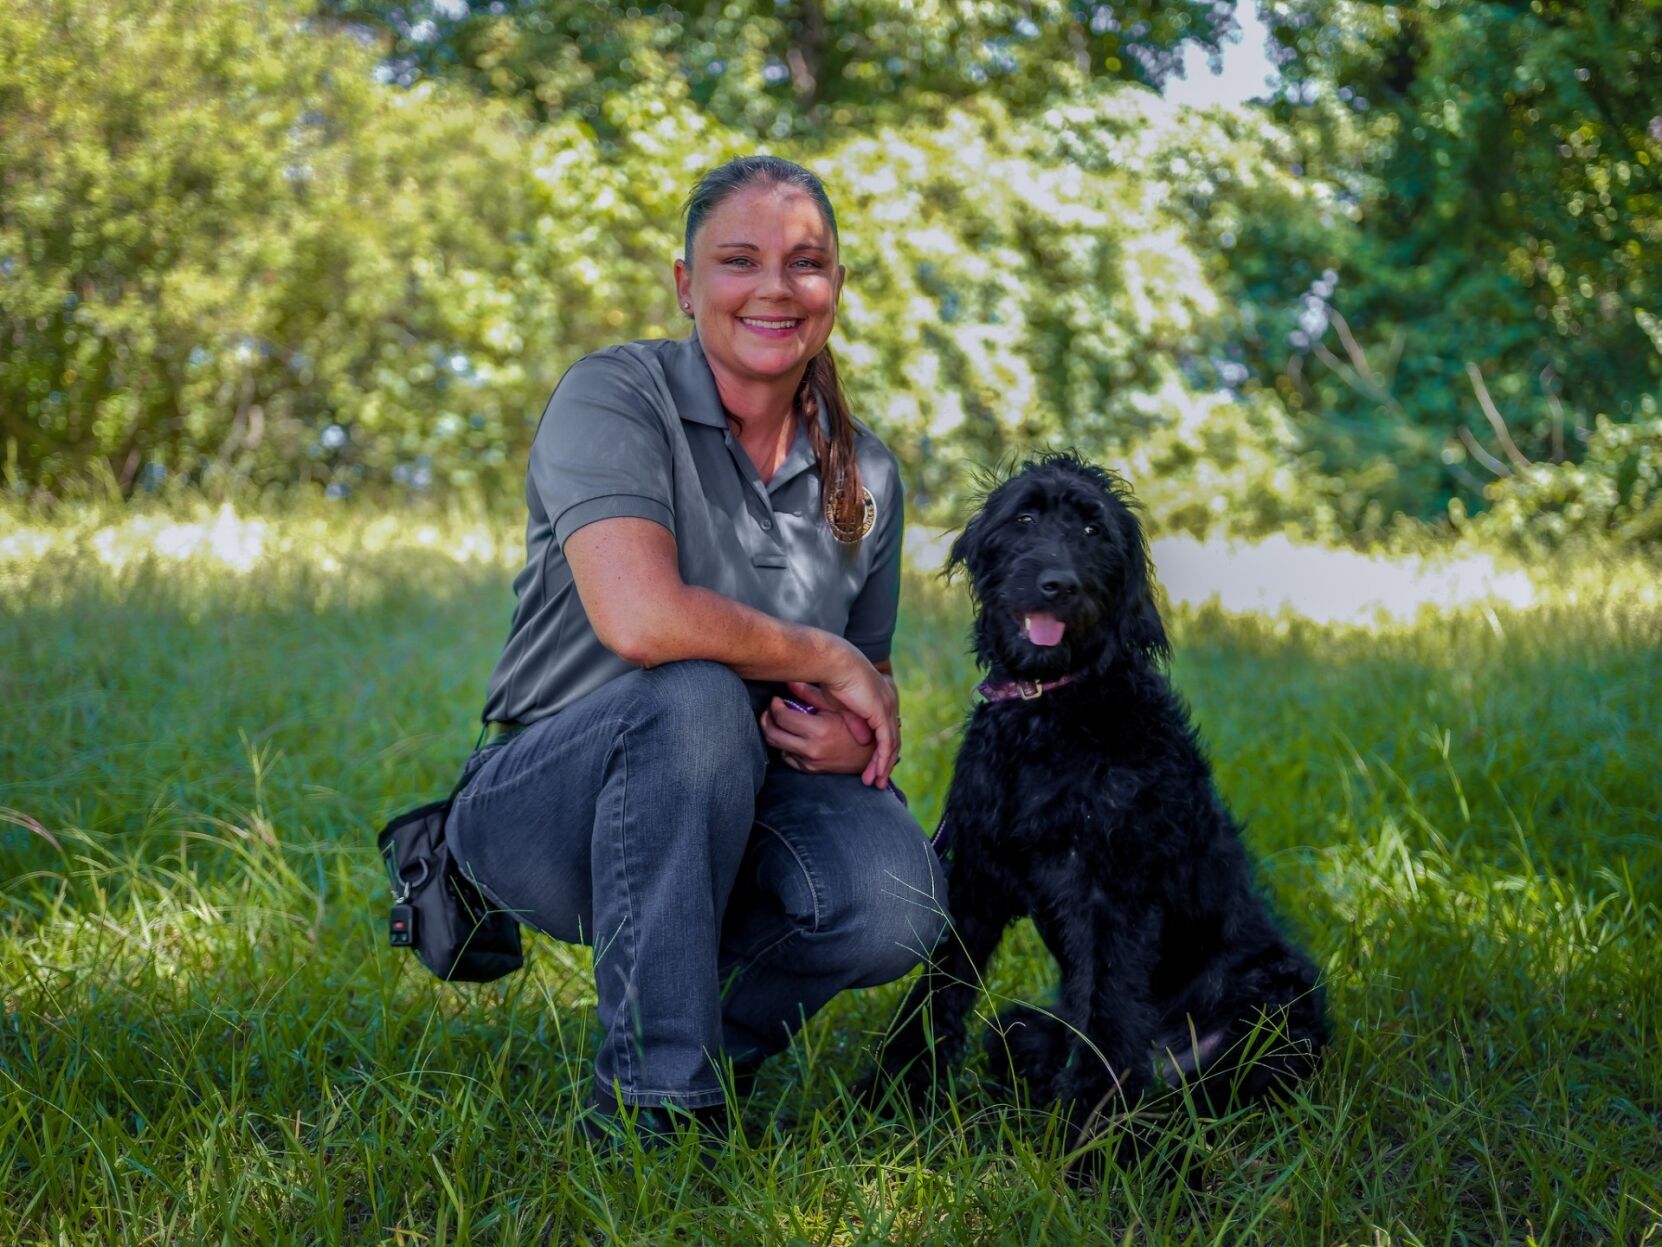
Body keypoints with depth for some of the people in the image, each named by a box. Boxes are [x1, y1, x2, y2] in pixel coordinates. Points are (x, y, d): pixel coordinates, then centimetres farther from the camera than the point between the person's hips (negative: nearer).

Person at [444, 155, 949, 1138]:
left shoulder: (866, 477, 6)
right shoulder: (616, 395, -13)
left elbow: (873, 680, 16)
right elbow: (641, 620, -30)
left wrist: (856, 735, -10)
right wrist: (829, 661, -16)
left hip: (732, 815, 5)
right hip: (545, 803, -4)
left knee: (895, 900, -27)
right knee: (697, 697, -37)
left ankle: (706, 1048, 5)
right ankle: (654, 1096, -28)